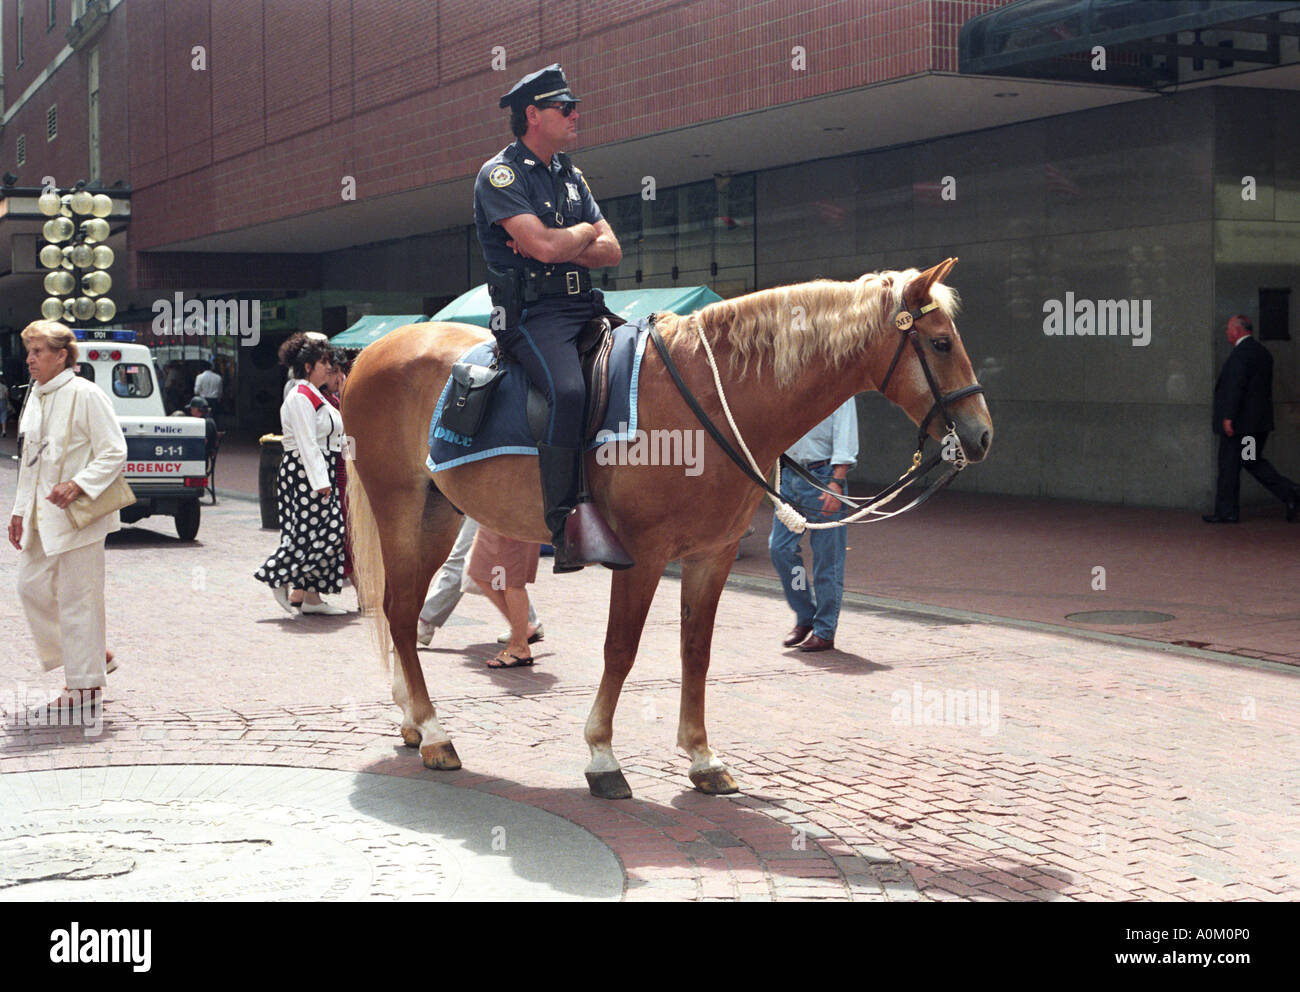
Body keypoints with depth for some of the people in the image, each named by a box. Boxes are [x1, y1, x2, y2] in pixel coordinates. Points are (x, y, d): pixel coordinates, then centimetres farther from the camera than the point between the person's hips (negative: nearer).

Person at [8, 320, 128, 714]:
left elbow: (114, 453, -15)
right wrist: (20, 510, 15)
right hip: (41, 516, 9)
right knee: (32, 587, 9)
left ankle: (85, 685, 8)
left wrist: (77, 485, -26)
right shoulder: (36, 398, 13)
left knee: (77, 598, -3)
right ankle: (94, 656, 24)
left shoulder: (86, 395, -12)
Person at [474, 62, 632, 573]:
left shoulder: (571, 176, 20)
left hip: (585, 308, 8)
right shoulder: (500, 174, -3)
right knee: (569, 390, -33)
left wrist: (560, 246, -5)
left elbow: (612, 250, 13)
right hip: (532, 315, -8)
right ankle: (568, 527, -28)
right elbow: (543, 245, -18)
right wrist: (584, 233, 3)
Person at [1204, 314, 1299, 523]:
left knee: (1229, 466, -1)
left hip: (1239, 422, -9)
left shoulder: (1241, 353, -15)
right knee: (1253, 461, 16)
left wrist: (1228, 417, -21)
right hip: (1260, 421, 9)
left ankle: (1226, 512, 4)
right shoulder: (1262, 352, 14)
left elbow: (1236, 386, -21)